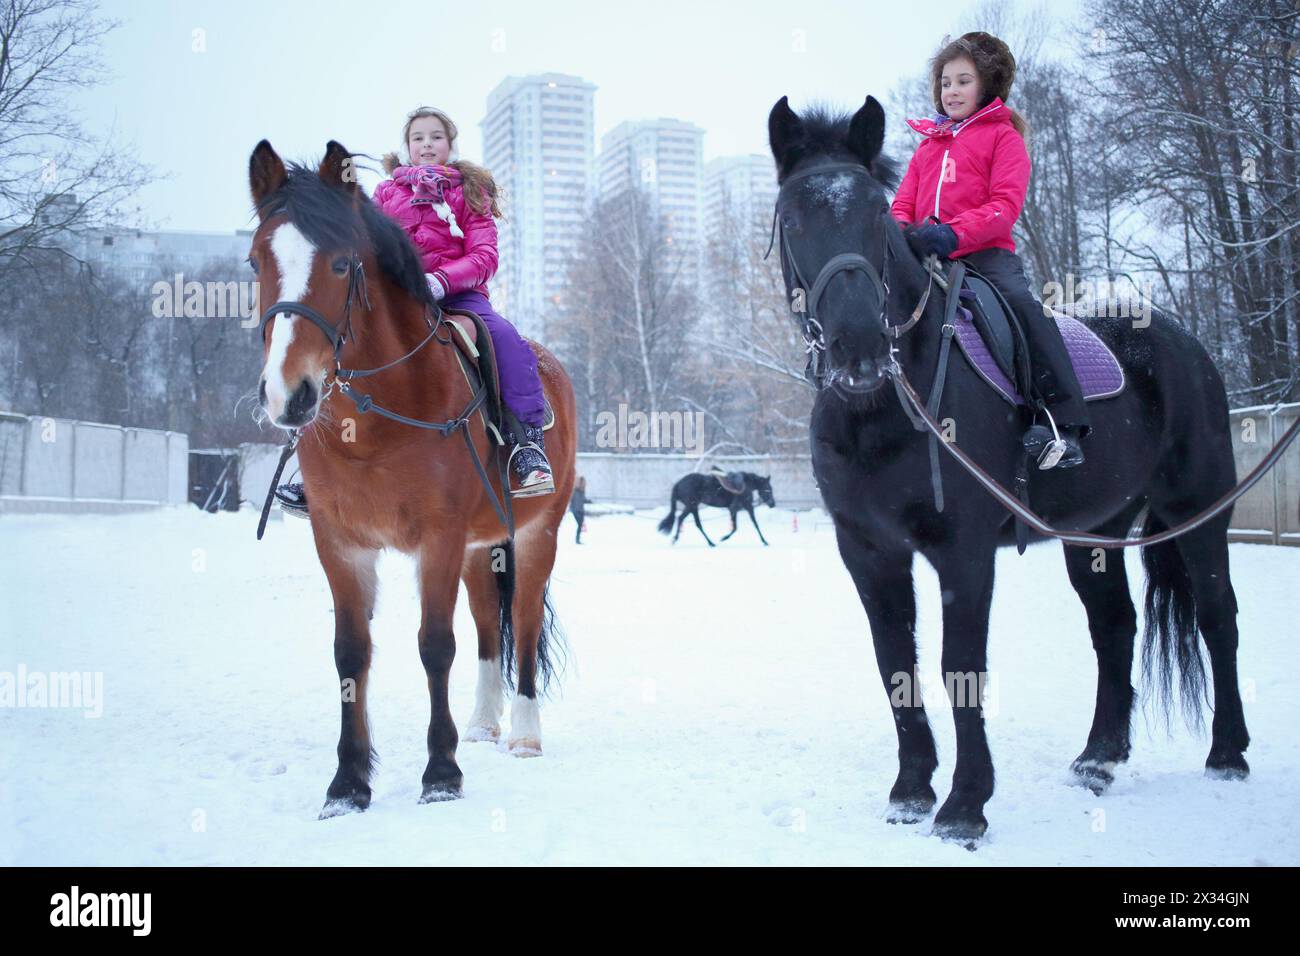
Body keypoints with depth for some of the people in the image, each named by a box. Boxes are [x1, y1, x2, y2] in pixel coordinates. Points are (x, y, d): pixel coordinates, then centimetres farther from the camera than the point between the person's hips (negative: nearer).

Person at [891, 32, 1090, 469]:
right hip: (927, 256, 5)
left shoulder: (1003, 136, 9)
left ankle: (1065, 423, -30)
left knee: (1023, 303, -29)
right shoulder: (928, 144, 25)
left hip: (985, 252, -5)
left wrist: (952, 234, -24)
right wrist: (902, 230, -8)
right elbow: (904, 200, 19)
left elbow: (1004, 204, -6)